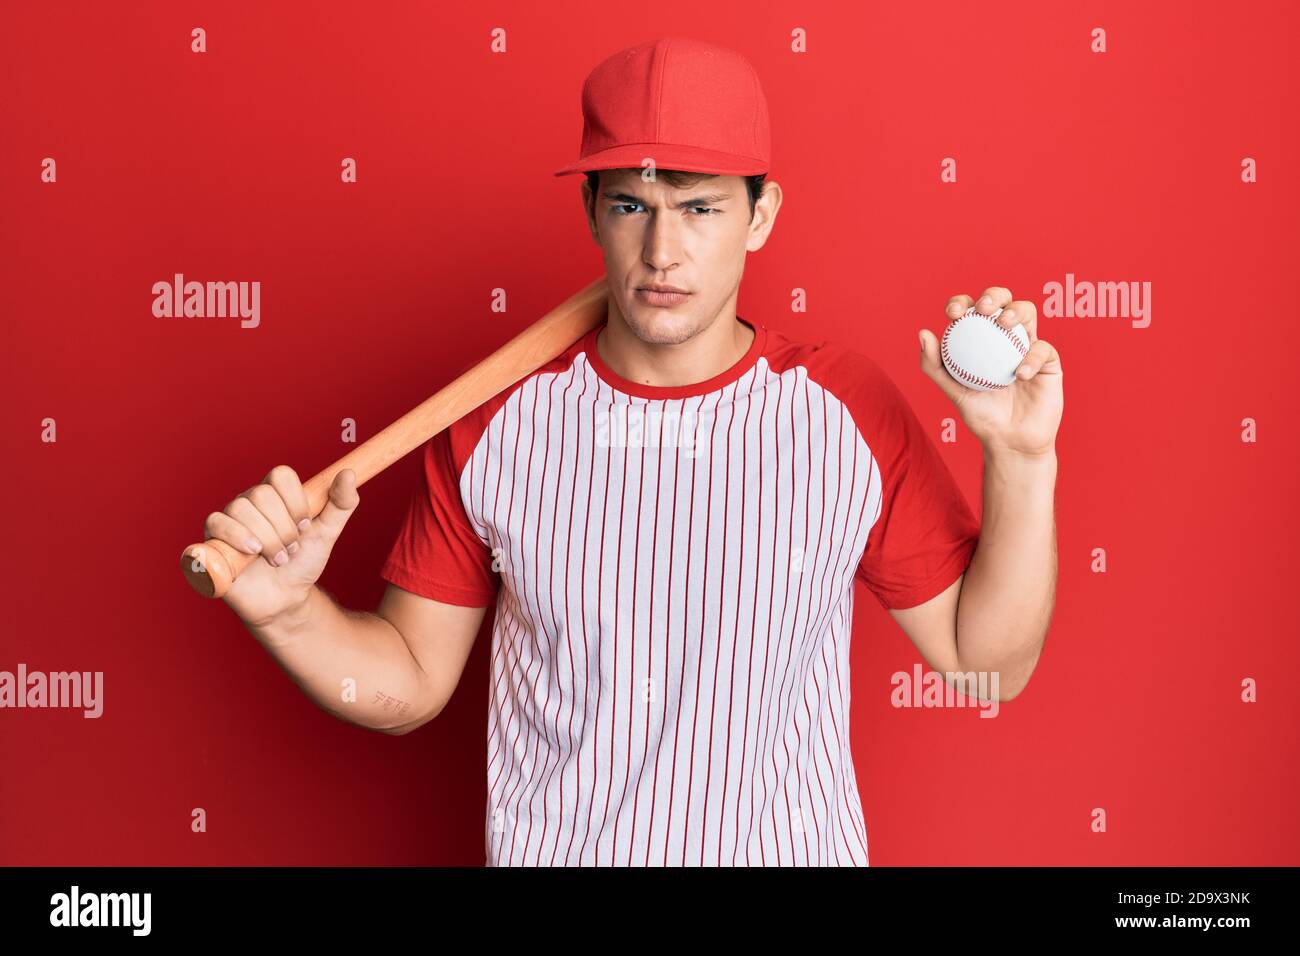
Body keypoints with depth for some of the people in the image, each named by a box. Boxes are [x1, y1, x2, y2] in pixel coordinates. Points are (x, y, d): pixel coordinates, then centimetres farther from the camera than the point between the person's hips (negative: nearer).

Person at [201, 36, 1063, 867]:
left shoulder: (848, 407, -12)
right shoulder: (496, 416, -10)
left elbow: (988, 660, -7)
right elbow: (411, 681, -3)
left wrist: (1022, 456, -18)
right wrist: (286, 611, -21)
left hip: (788, 846, 0)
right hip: (547, 848, 1)